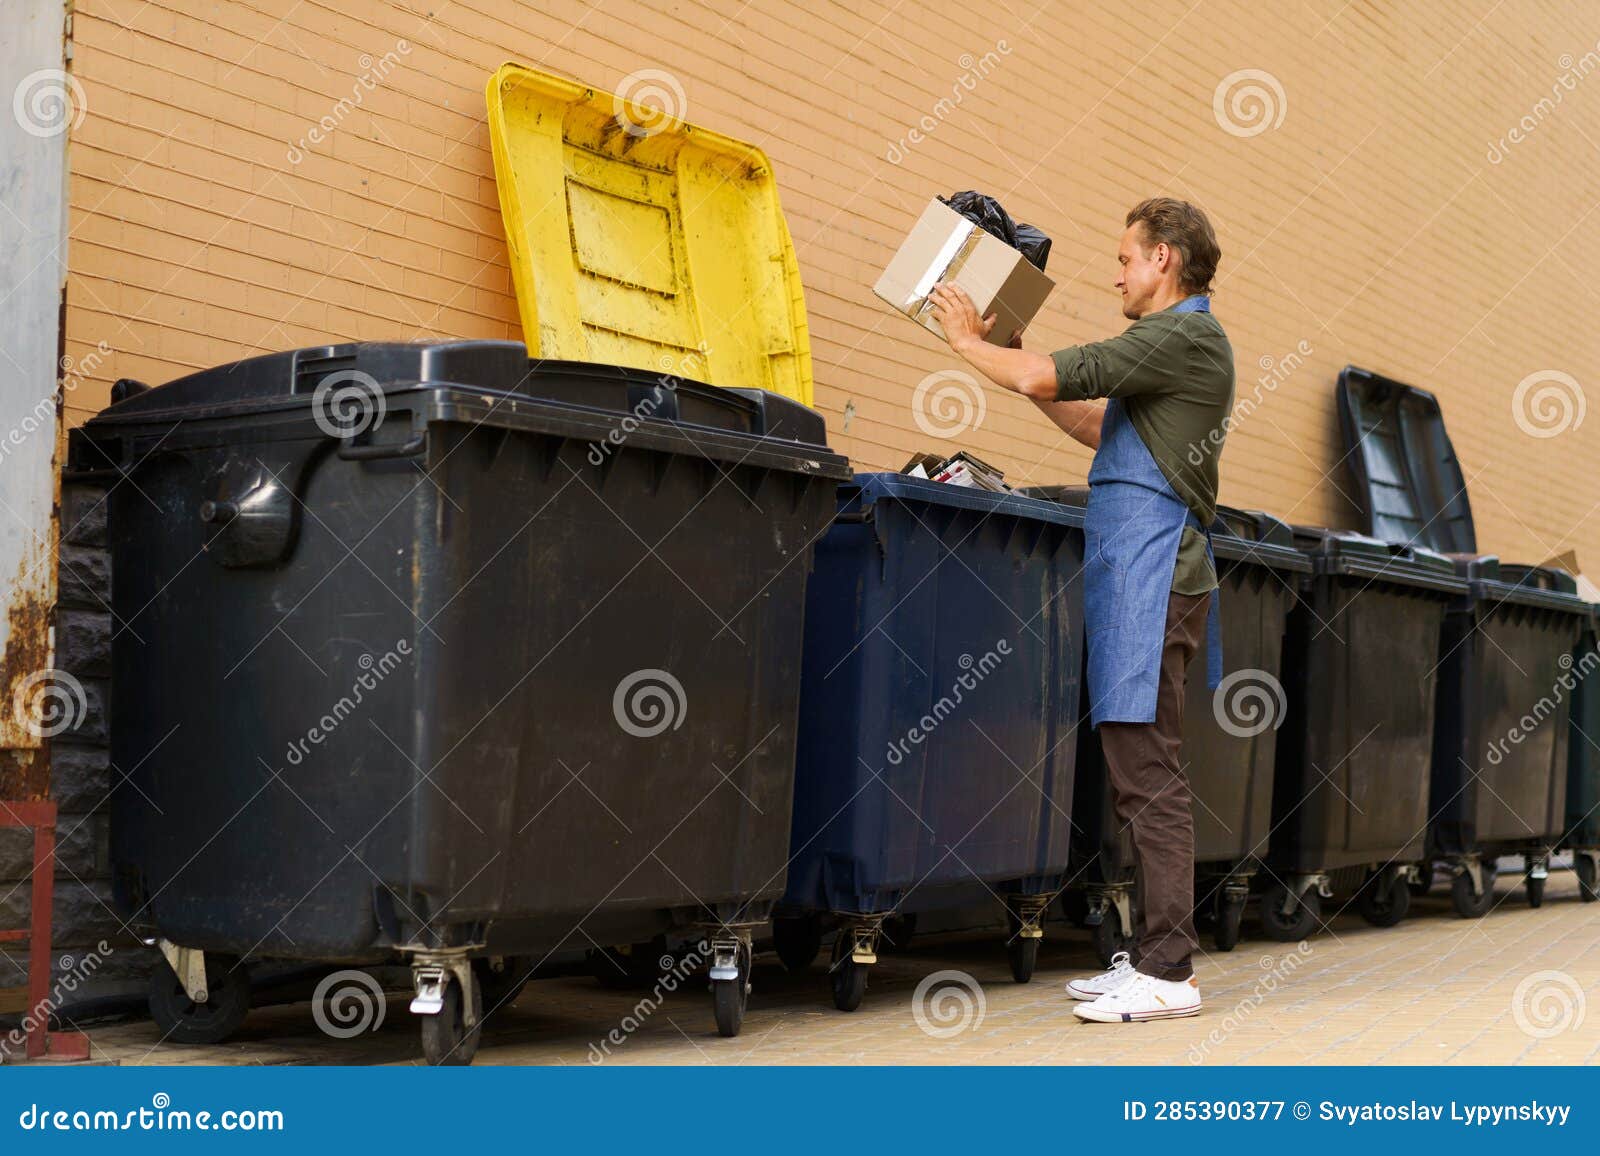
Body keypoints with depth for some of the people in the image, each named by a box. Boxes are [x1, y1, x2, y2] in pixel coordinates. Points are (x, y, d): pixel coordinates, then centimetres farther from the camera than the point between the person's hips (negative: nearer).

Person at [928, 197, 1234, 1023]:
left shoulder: (1184, 336, -9)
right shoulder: (1177, 341, 23)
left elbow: (1047, 377, -14)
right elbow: (1099, 427, 29)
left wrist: (969, 342, 3)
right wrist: (1004, 353, 28)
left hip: (1149, 567, -10)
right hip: (1131, 571, 10)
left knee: (1147, 773, -11)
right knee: (1139, 773, 10)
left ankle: (1167, 972, -10)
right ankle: (1152, 957, 15)